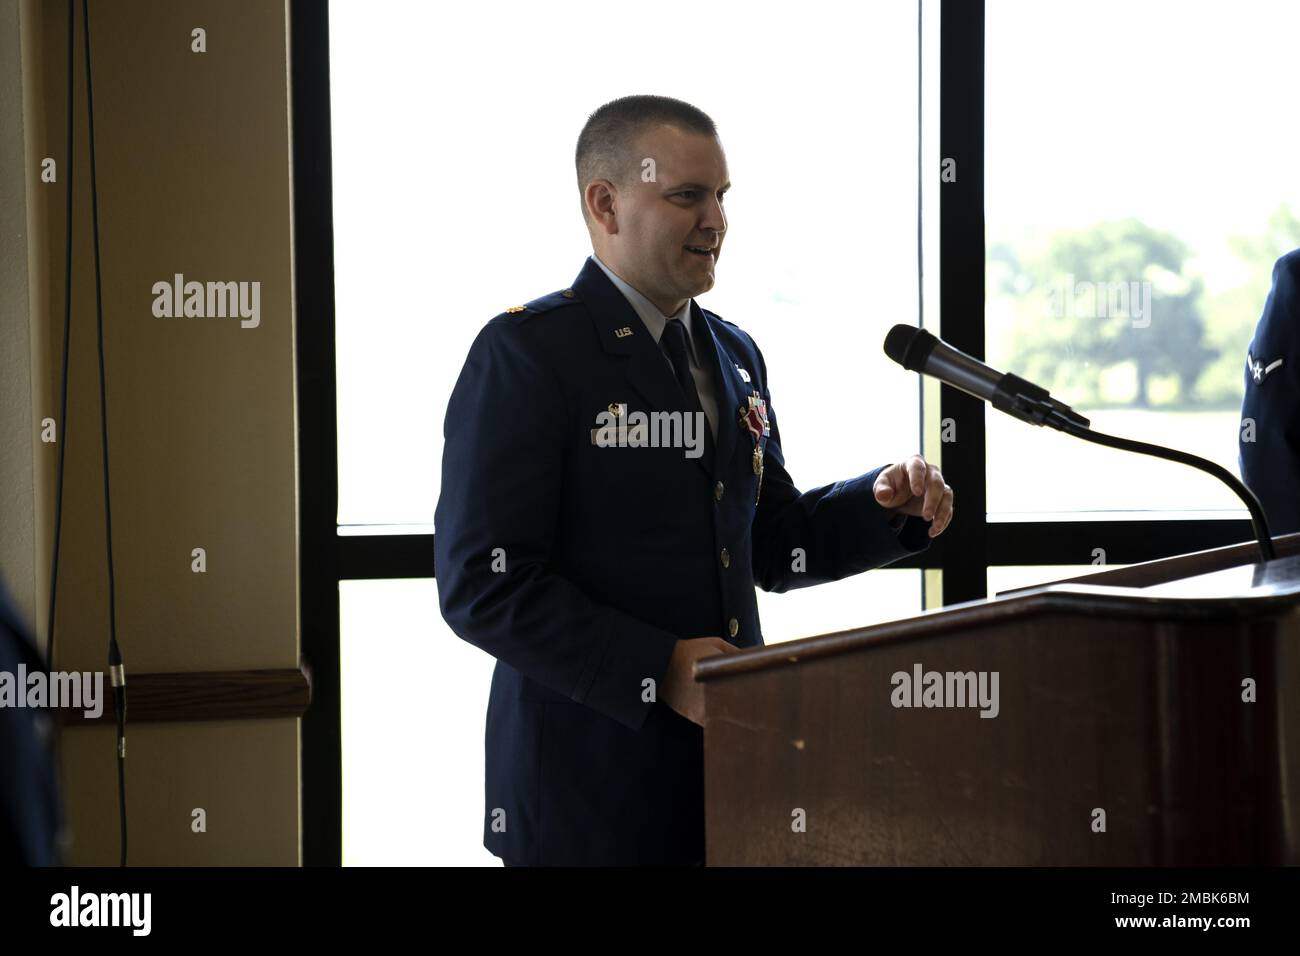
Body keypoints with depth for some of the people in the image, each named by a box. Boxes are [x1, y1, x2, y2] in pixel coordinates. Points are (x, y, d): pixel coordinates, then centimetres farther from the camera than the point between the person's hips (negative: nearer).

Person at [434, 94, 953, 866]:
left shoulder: (733, 354, 13)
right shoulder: (526, 353, -11)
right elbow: (481, 583, -17)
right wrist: (659, 670, -22)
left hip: (726, 763, 7)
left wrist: (888, 505, 0)